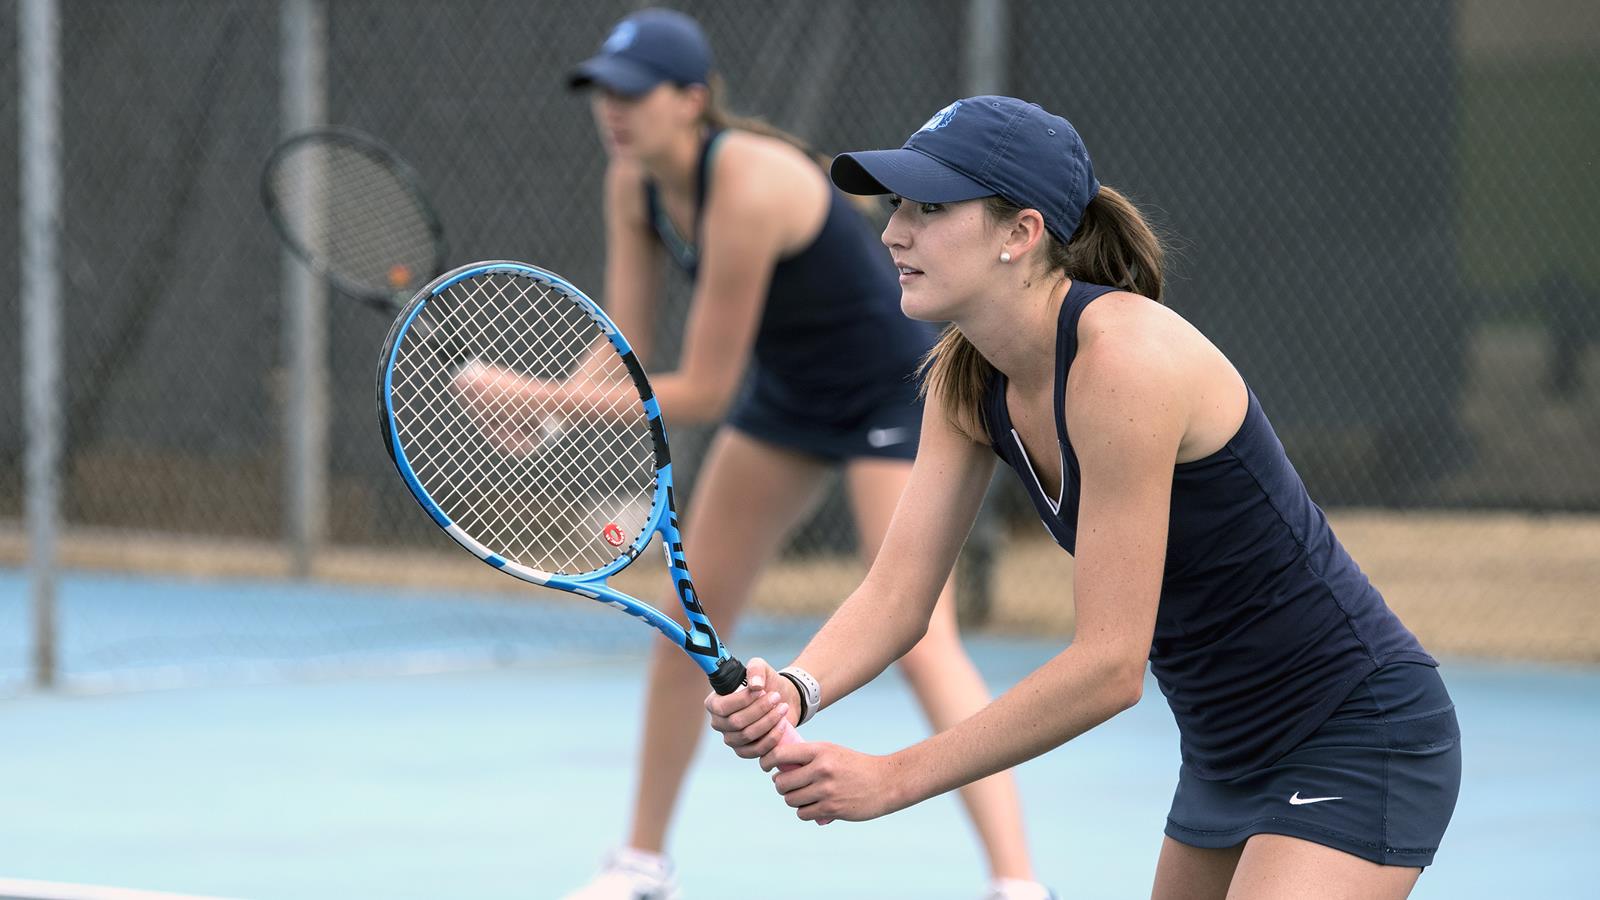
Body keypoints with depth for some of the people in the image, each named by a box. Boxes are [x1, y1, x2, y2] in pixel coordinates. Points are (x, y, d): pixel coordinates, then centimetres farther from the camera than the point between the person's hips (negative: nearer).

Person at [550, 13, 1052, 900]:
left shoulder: (746, 187, -34)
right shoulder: (634, 180, -9)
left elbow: (703, 393, -29)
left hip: (893, 393, -9)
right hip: (788, 388, 9)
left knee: (920, 644, -20)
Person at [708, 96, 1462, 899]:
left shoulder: (1122, 358, -27)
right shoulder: (968, 378, -1)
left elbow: (1110, 664, -28)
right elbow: (896, 594, -3)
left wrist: (892, 778, -26)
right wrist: (791, 690, -24)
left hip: (1358, 742, -9)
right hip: (1227, 756, 9)